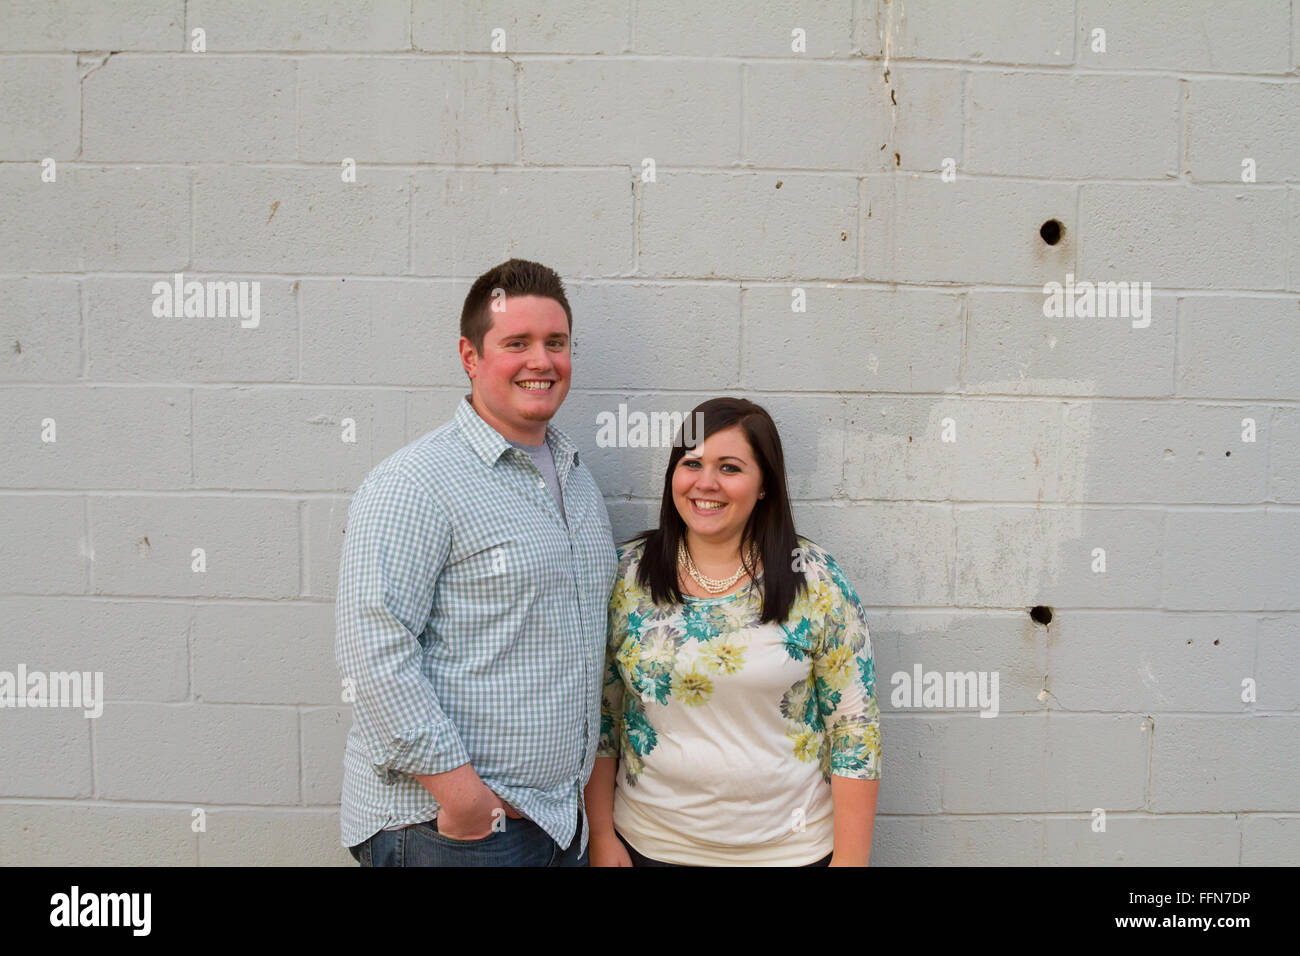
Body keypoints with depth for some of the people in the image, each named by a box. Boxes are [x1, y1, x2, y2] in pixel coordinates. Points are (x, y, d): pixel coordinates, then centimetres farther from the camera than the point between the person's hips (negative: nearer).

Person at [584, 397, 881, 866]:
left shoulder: (816, 580, -8)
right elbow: (597, 714, 1)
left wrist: (850, 859, -8)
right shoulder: (625, 575, -4)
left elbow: (855, 726, -7)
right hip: (651, 844, 1)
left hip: (790, 846, -1)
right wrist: (602, 837, 0)